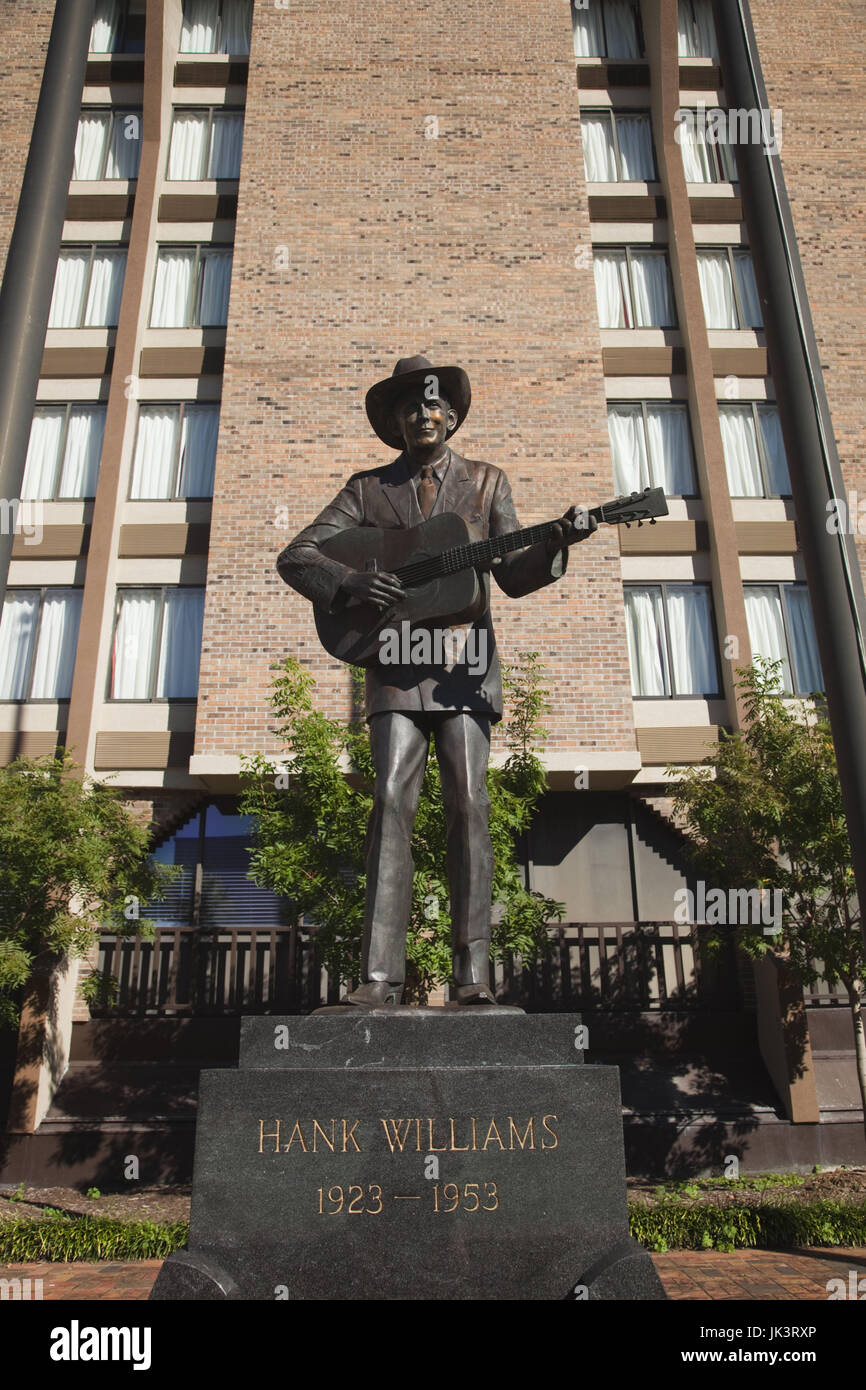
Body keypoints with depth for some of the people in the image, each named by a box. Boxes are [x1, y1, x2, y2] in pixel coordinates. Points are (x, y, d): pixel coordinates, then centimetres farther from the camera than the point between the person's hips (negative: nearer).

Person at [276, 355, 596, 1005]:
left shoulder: (486, 481, 16)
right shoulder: (369, 488, 15)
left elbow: (514, 576, 9)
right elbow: (296, 557, 10)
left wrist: (555, 544, -12)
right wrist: (353, 582, -10)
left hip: (465, 663, 0)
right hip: (395, 664, 0)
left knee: (469, 801, -9)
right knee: (392, 800, -11)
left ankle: (473, 970, -5)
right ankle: (381, 973, -11)